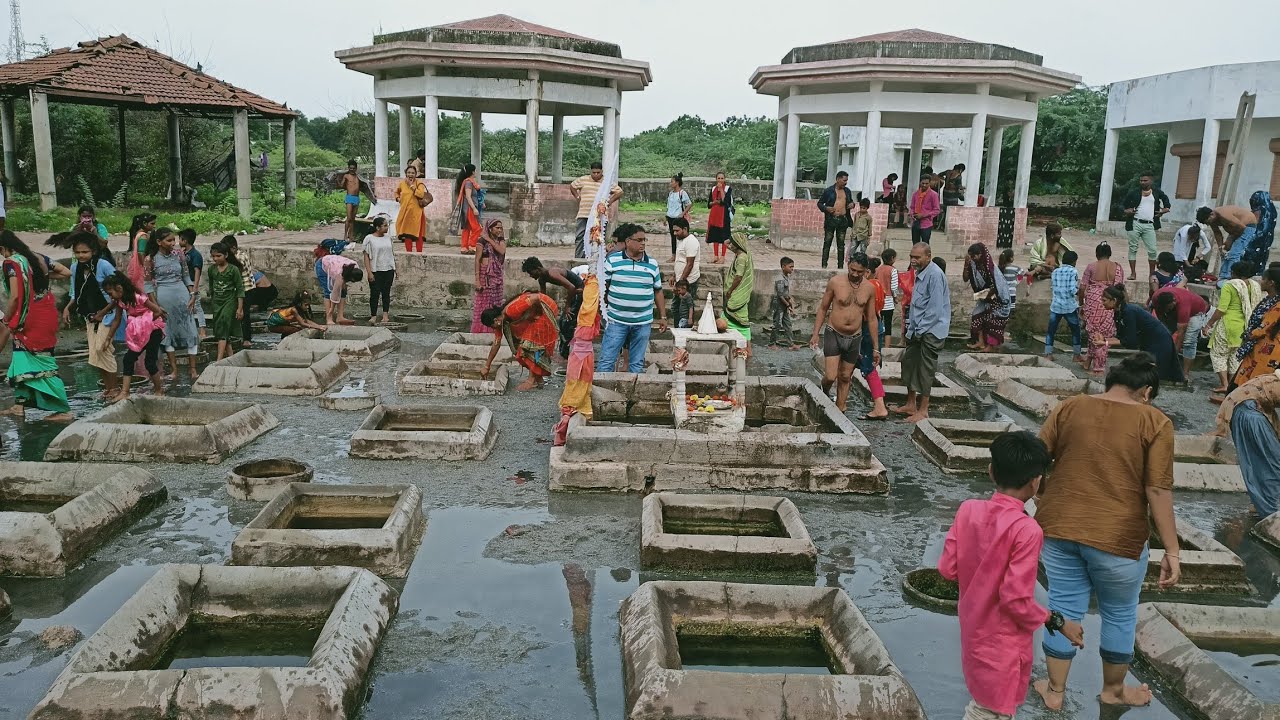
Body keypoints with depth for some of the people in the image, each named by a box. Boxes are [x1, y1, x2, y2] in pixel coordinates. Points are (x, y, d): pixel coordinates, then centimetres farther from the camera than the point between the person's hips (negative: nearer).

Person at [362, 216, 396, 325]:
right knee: (375, 293, -2)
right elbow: (366, 256, -7)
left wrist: (394, 269, 13)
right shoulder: (369, 239, -5)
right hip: (376, 271, -4)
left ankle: (385, 315, 12)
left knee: (386, 293, 7)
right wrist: (369, 272, -13)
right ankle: (373, 316, 5)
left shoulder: (388, 238, 10)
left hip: (388, 270, 4)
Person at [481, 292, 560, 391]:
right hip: (532, 317, 9)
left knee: (533, 342, -13)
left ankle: (532, 380, -10)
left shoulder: (511, 310, -33)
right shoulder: (499, 320, -6)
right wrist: (487, 367, 4)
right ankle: (538, 378, 14)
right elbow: (496, 344, 2)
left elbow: (535, 298, -35)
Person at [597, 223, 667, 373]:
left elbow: (658, 291, 13)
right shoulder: (612, 260, -2)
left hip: (643, 323, 3)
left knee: (637, 364, 10)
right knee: (606, 362, -3)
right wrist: (601, 311, -2)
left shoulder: (652, 264, 7)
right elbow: (602, 286, 2)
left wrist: (663, 317, 11)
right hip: (616, 321, -2)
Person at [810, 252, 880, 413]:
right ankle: (824, 394, 22)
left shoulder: (869, 288, -1)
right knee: (830, 376, -11)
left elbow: (872, 319, 7)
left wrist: (875, 348, 7)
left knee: (845, 378, 10)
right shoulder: (835, 282, -9)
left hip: (855, 338, 3)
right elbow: (823, 308, 2)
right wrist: (815, 334, -3)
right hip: (833, 334, -3)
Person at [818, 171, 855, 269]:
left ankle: (840, 266, 12)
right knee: (827, 243, -1)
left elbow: (850, 201, 25)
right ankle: (824, 265, 2)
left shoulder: (847, 191, 10)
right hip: (831, 220, -4)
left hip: (843, 220, 4)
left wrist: (852, 204, 2)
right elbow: (819, 203, 3)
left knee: (841, 244, 7)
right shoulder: (828, 191, -2)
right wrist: (826, 208, -16)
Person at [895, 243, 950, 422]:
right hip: (918, 330, 10)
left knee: (925, 370, -2)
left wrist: (920, 330, -17)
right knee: (909, 363, 15)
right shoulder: (920, 273, 11)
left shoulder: (935, 275, -19)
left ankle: (923, 410, 7)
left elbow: (935, 309, -21)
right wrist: (912, 328, 14)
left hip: (931, 331, -10)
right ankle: (911, 404, 27)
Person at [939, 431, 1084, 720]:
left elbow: (947, 568, -4)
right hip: (1002, 642, -6)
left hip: (973, 629, 6)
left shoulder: (968, 509, -10)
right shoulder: (1027, 530, -27)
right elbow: (1016, 600, -25)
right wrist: (1058, 622, -10)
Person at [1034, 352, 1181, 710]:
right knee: (1120, 615, 19)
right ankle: (1113, 690, 37)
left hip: (1058, 528, 3)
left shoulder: (1068, 408, 2)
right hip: (1117, 537, -2)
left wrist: (1046, 510, 16)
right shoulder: (1155, 422, -6)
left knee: (1064, 608, 15)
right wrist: (1171, 551, -6)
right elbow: (1158, 491, -11)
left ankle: (1054, 691, 26)